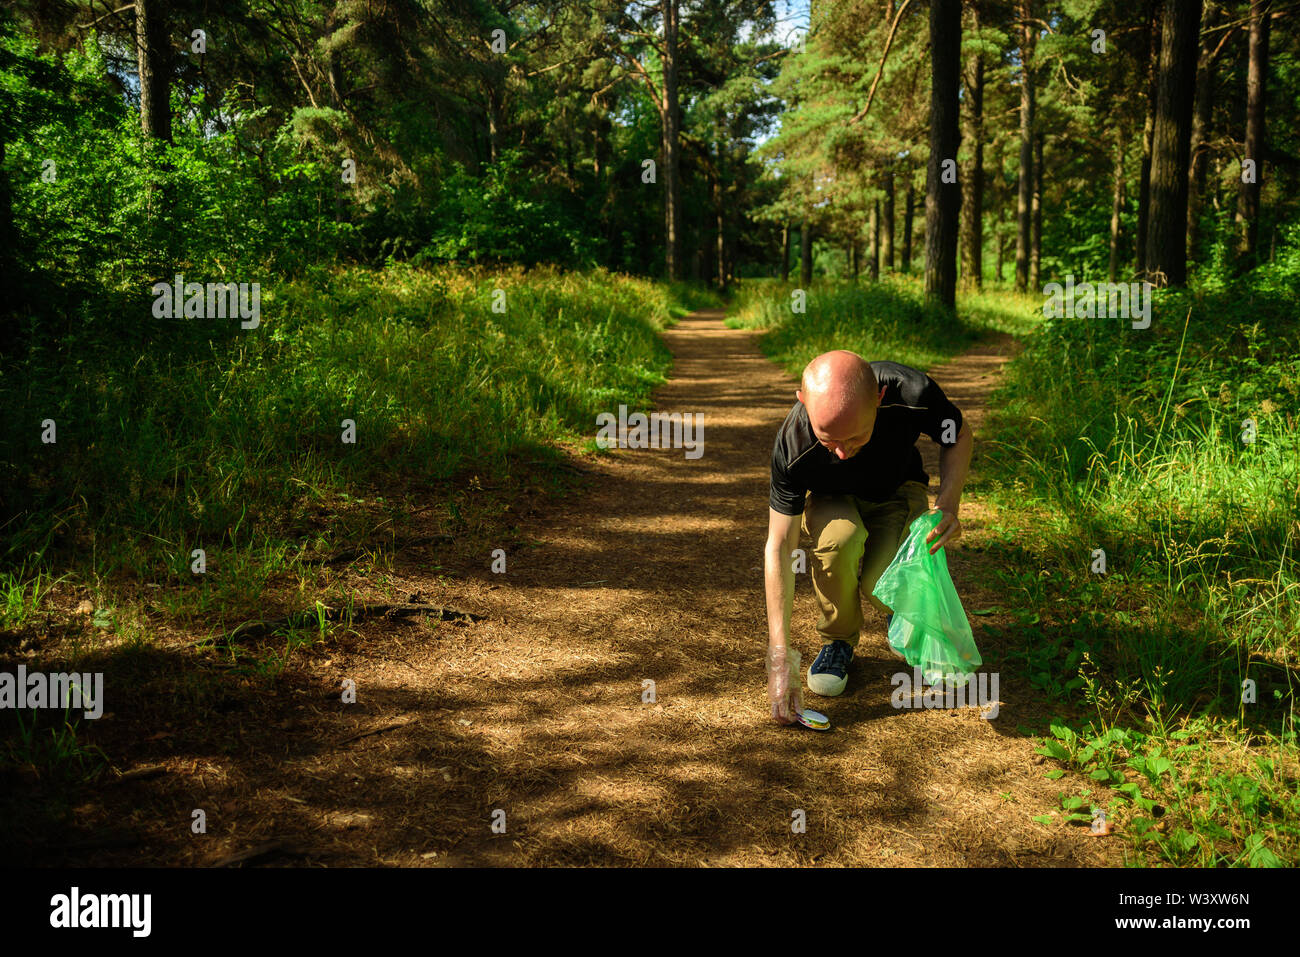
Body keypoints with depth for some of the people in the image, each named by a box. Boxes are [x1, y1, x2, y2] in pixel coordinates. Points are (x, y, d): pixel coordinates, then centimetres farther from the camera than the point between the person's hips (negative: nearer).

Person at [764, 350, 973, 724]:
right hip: (831, 500, 0)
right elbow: (779, 546, -30)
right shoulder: (792, 445, -36)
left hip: (897, 492, 1)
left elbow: (959, 436, -10)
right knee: (838, 537, -37)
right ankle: (838, 640, -7)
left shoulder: (912, 393, -35)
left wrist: (948, 503, -28)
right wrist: (779, 658, -34)